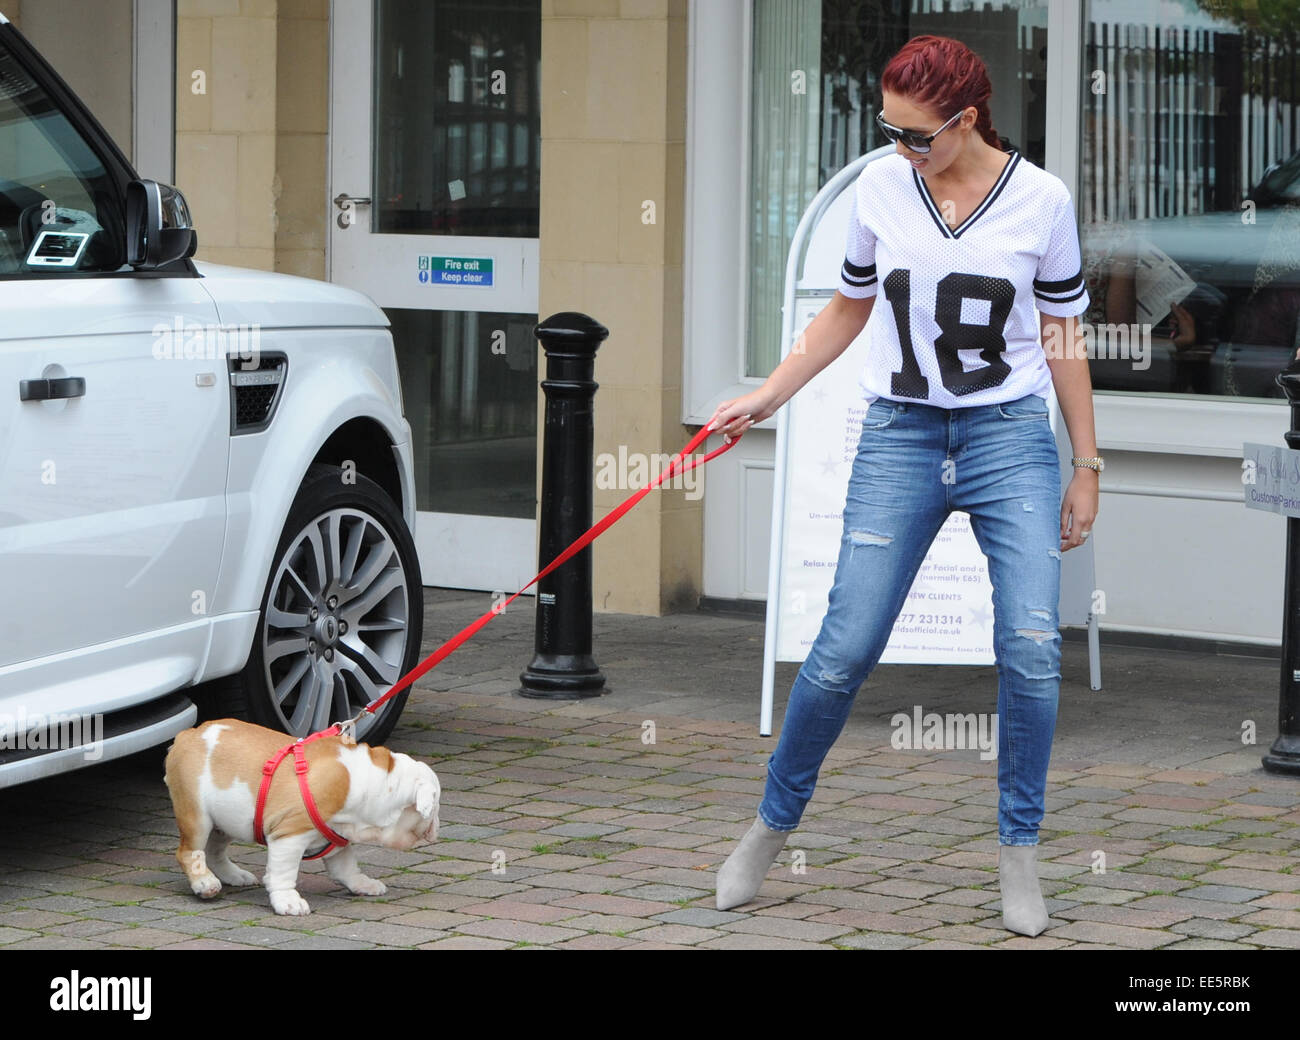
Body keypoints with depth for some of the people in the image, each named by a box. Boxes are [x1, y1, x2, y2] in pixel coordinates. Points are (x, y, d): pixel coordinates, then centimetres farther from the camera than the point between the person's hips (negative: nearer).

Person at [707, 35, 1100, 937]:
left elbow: (1062, 339, 5)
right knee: (844, 650, -5)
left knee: (1032, 648, -12)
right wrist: (766, 397, 8)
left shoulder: (1040, 200, -4)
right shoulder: (882, 187, 1)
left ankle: (1019, 854, 5)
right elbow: (848, 310, 14)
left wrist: (1086, 468, 6)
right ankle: (774, 826, 15)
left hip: (1011, 433, -1)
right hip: (900, 434, 1)